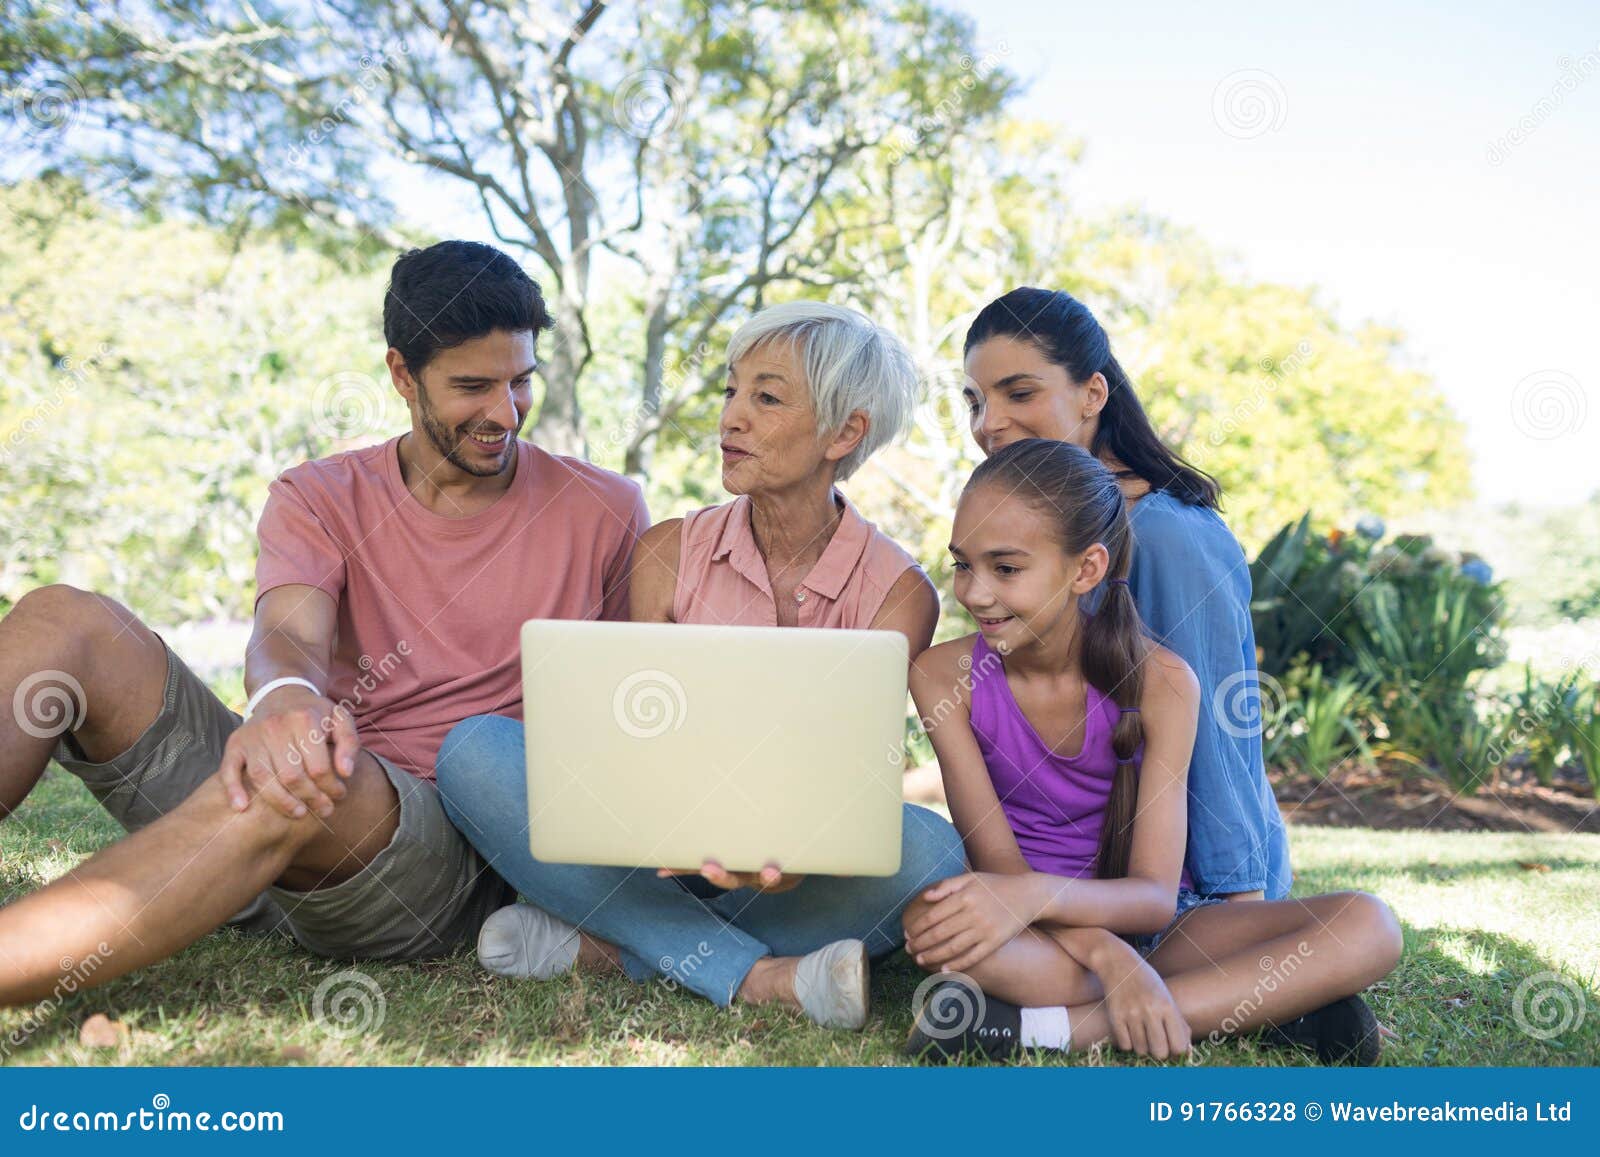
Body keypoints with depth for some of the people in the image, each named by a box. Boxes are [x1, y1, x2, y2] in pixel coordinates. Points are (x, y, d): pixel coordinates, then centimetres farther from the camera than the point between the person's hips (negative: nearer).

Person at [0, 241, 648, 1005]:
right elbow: (291, 632, -9)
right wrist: (282, 699, -34)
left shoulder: (602, 512, 7)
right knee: (64, 623, -14)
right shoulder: (319, 500, 10)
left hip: (443, 850, -3)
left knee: (333, 786, -39)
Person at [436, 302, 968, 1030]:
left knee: (930, 849, -32)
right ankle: (754, 975, -27)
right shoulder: (669, 554, 1)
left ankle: (612, 950, -23)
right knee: (476, 748, -21)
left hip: (799, 874, -1)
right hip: (658, 857, 1)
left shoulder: (898, 592, -4)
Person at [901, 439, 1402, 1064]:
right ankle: (1263, 1006, -28)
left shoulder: (1160, 681, -13)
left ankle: (1046, 1027, -31)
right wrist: (1109, 957, -33)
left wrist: (1035, 894, -40)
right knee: (926, 917, -36)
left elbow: (1155, 895, -18)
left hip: (1142, 920, 1)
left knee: (1368, 928, -22)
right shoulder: (944, 675, -11)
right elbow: (997, 861, -16)